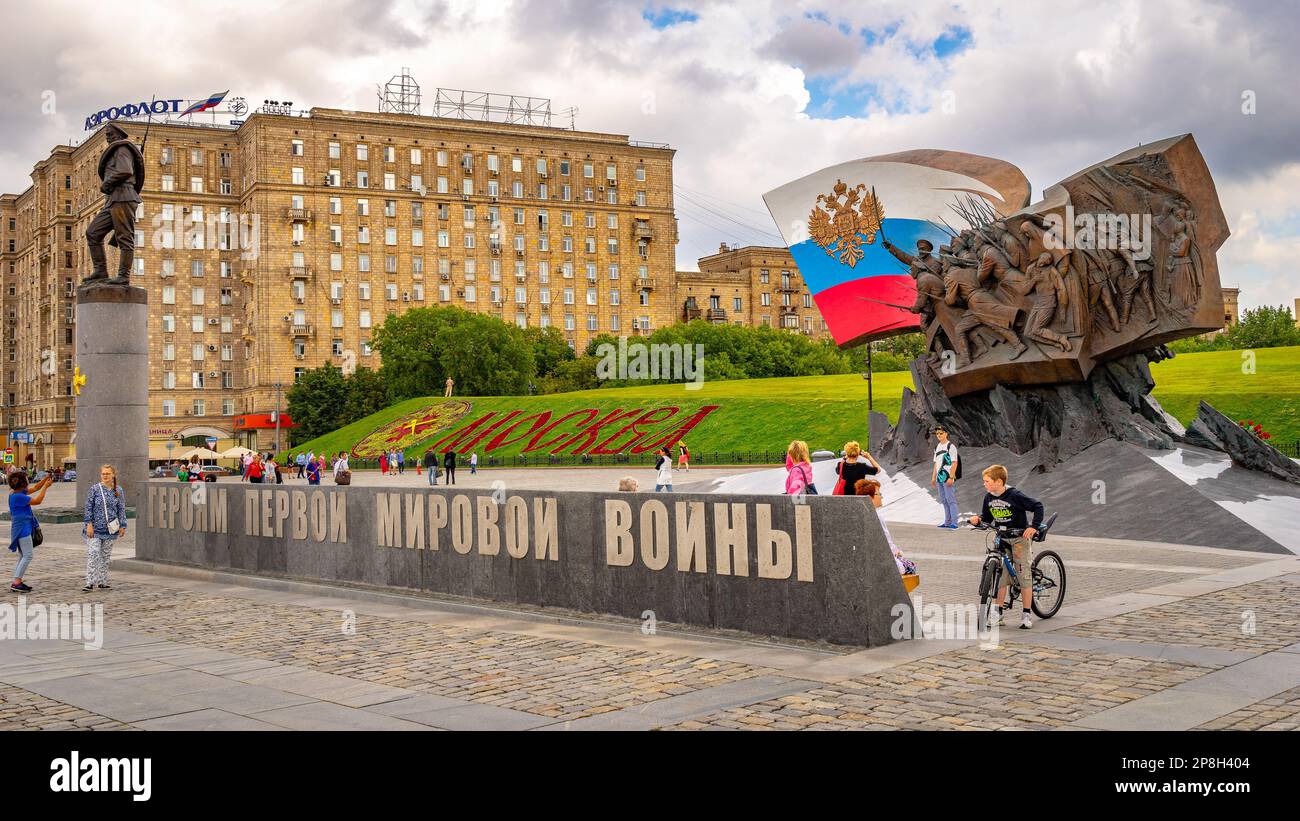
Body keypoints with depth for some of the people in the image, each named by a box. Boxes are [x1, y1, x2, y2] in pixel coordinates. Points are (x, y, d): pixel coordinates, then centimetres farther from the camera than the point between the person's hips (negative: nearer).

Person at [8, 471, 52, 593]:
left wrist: (46, 479, 6)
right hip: (22, 528, -10)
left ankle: (17, 582, 15)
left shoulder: (20, 493, 9)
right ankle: (16, 582, -12)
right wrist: (46, 487, -11)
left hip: (22, 528, 10)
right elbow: (37, 500, -18)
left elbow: (35, 488, 19)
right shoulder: (17, 496, -19)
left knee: (24, 556, 14)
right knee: (28, 556, -10)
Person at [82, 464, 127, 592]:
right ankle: (90, 583, -7)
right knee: (92, 555, -9)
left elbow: (121, 509, 8)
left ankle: (102, 582, 18)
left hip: (110, 530, 3)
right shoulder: (95, 489, -3)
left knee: (105, 556, 10)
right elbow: (88, 508, -3)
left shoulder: (118, 491, 4)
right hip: (95, 529, -3)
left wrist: (122, 526, 4)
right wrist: (89, 524, -10)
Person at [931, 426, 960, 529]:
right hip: (940, 478, 8)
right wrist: (933, 477, 17)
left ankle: (954, 523, -10)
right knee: (944, 501, 11)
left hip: (948, 477, -8)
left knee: (951, 500, -9)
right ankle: (947, 522, 17)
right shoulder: (937, 447, 17)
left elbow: (954, 463, -12)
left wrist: (951, 477, -18)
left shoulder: (951, 446, -7)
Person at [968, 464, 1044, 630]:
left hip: (1019, 538, -5)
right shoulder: (989, 498, 1)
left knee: (1024, 575, -3)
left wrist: (1034, 527, -22)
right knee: (1001, 575, 5)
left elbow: (1037, 506, -15)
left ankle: (1026, 614, 3)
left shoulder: (1015, 496, -18)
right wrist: (978, 519, -7)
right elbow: (987, 516, 14)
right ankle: (998, 612, 13)